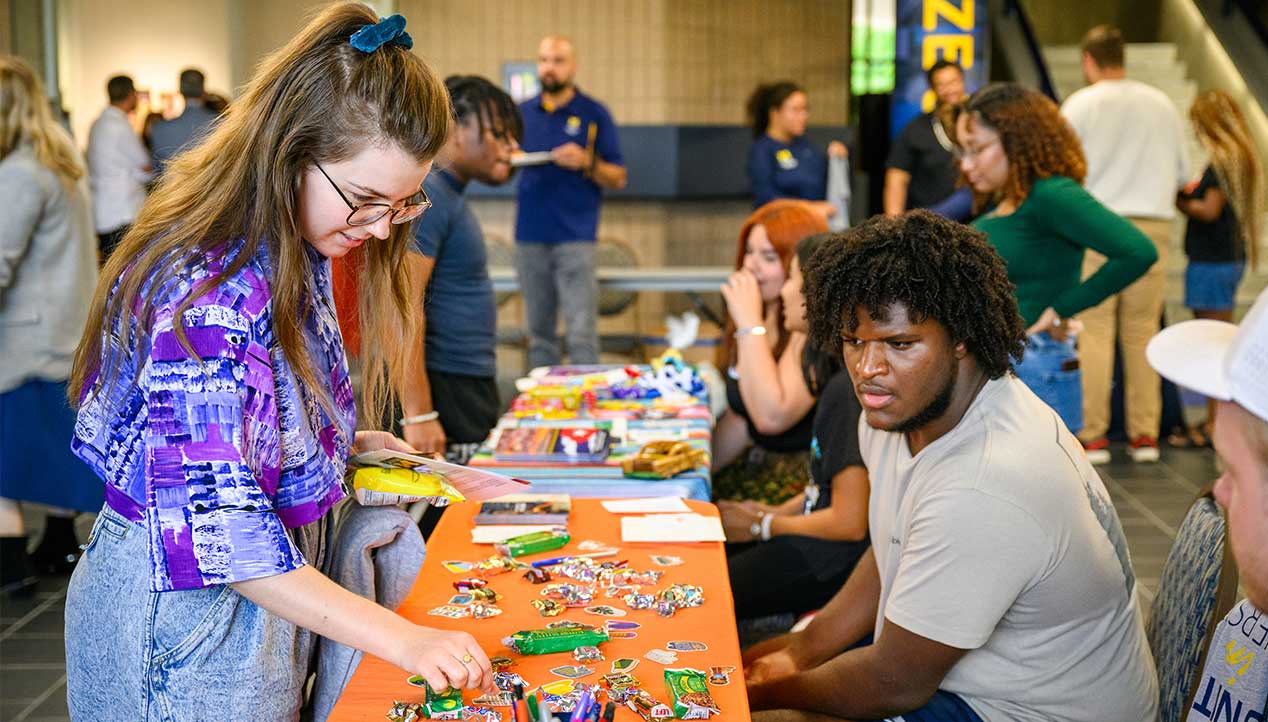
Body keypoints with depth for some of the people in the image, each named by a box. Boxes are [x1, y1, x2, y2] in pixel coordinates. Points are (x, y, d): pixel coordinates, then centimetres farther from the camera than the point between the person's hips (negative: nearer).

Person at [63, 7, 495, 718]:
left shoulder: (295, 258, 2)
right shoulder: (207, 292, -28)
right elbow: (216, 528, -30)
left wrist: (354, 444, 0)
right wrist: (400, 639, -30)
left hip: (266, 587, 9)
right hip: (182, 616, -9)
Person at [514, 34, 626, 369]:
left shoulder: (594, 114, 2)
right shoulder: (523, 112, 11)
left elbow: (618, 178, 2)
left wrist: (587, 163, -17)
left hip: (575, 237, -3)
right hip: (530, 237, 3)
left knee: (582, 334, -7)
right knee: (539, 333, 8)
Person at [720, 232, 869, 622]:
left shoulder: (848, 391, -24)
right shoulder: (844, 378, 7)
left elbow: (850, 523, -23)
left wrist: (762, 526, -10)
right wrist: (775, 512, 6)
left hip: (836, 561, -10)